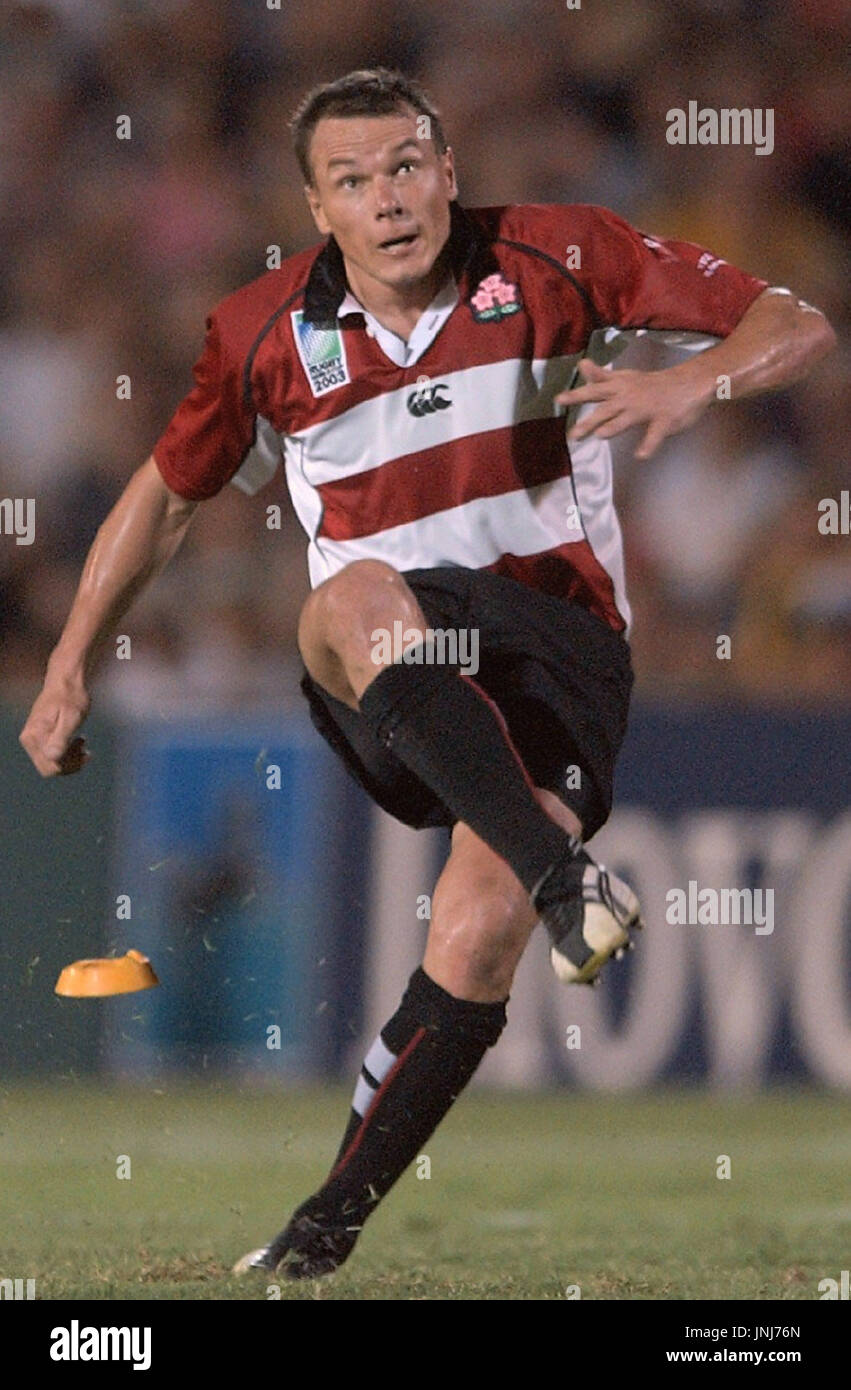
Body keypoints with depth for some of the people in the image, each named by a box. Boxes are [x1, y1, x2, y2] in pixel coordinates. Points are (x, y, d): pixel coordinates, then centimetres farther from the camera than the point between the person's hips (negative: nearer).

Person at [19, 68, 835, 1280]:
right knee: (363, 600, -39)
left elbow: (797, 328, -2)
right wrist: (69, 672, 15)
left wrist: (695, 382, -23)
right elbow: (164, 497, 18)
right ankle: (563, 874, -54)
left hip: (556, 628, -1)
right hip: (378, 673, 1)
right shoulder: (266, 335, 2)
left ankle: (334, 1217, -10)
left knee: (482, 928, -25)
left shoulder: (558, 261, -4)